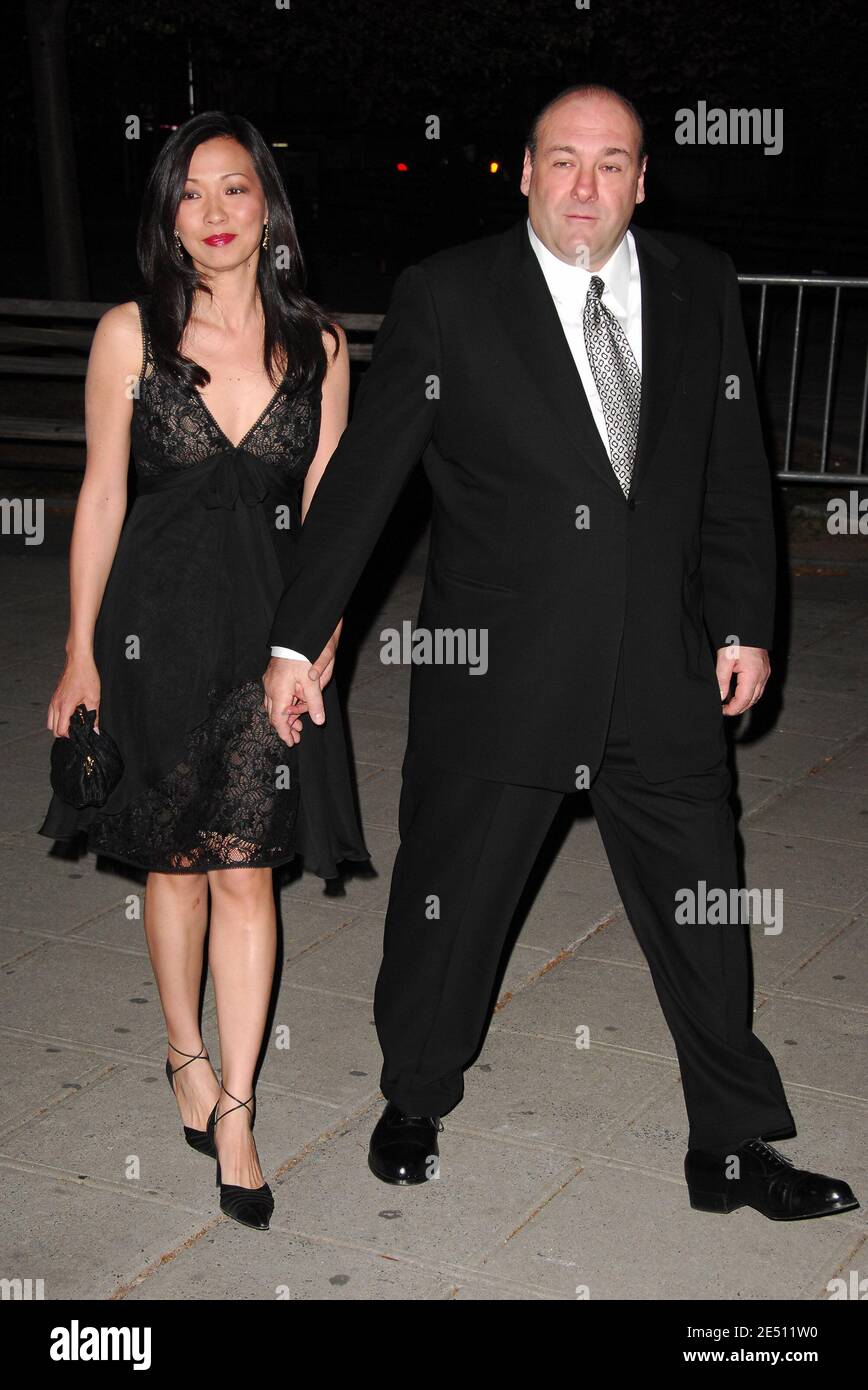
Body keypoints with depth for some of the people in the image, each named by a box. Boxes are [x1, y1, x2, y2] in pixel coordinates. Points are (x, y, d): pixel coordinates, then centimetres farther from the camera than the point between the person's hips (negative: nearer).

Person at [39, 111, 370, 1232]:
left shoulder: (316, 343, 2)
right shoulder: (129, 334, -3)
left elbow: (324, 504, 5)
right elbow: (101, 496, -1)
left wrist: (321, 634, -4)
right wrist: (80, 654, -1)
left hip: (272, 624, 1)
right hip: (159, 615, 0)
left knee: (245, 871, 0)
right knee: (175, 858, 11)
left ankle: (234, 1106, 10)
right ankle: (186, 1053, 33)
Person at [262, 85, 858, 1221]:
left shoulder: (703, 288, 5)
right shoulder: (446, 296, -5)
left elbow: (736, 468, 10)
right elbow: (363, 475, -5)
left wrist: (744, 624, 6)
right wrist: (298, 637, -5)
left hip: (667, 678, 3)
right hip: (497, 678, -2)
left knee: (706, 919, 10)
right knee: (448, 909, 12)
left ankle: (734, 1151, 27)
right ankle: (414, 1104, 37)